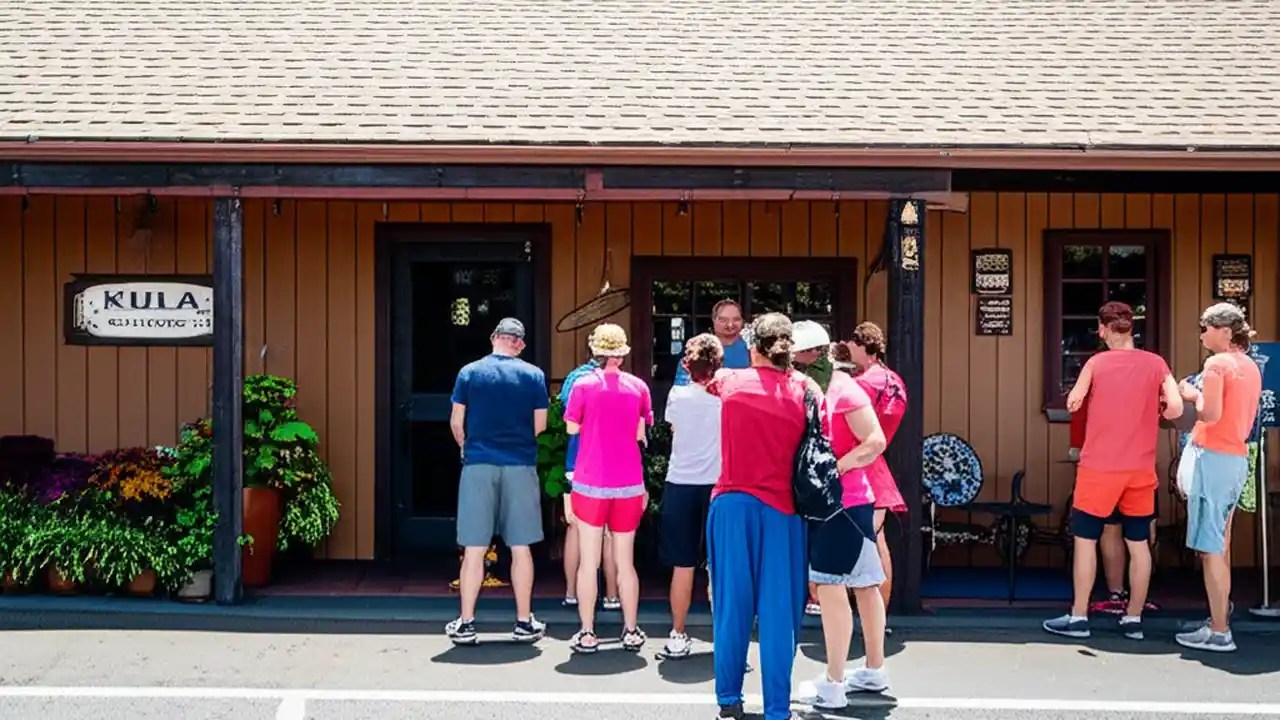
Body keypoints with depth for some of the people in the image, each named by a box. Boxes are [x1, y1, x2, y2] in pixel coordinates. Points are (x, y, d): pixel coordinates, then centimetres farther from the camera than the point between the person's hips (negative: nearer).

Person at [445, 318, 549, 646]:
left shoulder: (469, 372, 1)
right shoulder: (534, 375, 1)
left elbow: (456, 422, 3)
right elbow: (540, 425, 4)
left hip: (478, 466, 0)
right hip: (520, 467, 0)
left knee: (473, 549, 4)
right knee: (521, 548, 8)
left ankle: (466, 624, 9)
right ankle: (524, 623, 14)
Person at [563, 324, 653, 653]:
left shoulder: (584, 385, -6)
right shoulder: (638, 386, 0)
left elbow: (572, 428, 0)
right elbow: (641, 434, 4)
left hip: (590, 483, -2)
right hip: (629, 485, 2)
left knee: (589, 562, 5)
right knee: (625, 562, 11)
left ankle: (587, 634, 7)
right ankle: (631, 632, 16)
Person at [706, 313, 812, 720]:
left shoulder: (729, 382, 2)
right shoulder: (805, 388, -2)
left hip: (732, 503, 1)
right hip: (781, 508, -1)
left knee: (732, 604, 10)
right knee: (778, 610, 3)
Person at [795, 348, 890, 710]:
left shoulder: (844, 389, -13)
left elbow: (875, 441, -20)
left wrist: (833, 468, -19)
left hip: (842, 501, -9)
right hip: (828, 501, 9)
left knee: (830, 586, -7)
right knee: (864, 585, 15)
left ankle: (833, 685, -3)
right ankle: (874, 670, 25)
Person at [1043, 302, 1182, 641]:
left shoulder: (1097, 363, -6)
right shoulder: (1155, 363, -1)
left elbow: (1072, 403, -3)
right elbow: (1175, 408, -9)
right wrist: (1150, 414, 10)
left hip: (1099, 467, -3)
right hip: (1140, 469, 3)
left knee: (1085, 539, 5)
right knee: (1139, 543, 10)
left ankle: (1078, 618, 7)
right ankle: (1133, 619, 15)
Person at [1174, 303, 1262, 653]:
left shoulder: (1217, 364, -11)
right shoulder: (1250, 367, 15)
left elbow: (1210, 414, -20)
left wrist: (1193, 395, -2)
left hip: (1213, 458, -9)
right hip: (1238, 458, 9)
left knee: (1210, 548, -6)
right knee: (1219, 545, 17)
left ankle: (1219, 633, -6)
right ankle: (1220, 618, 26)